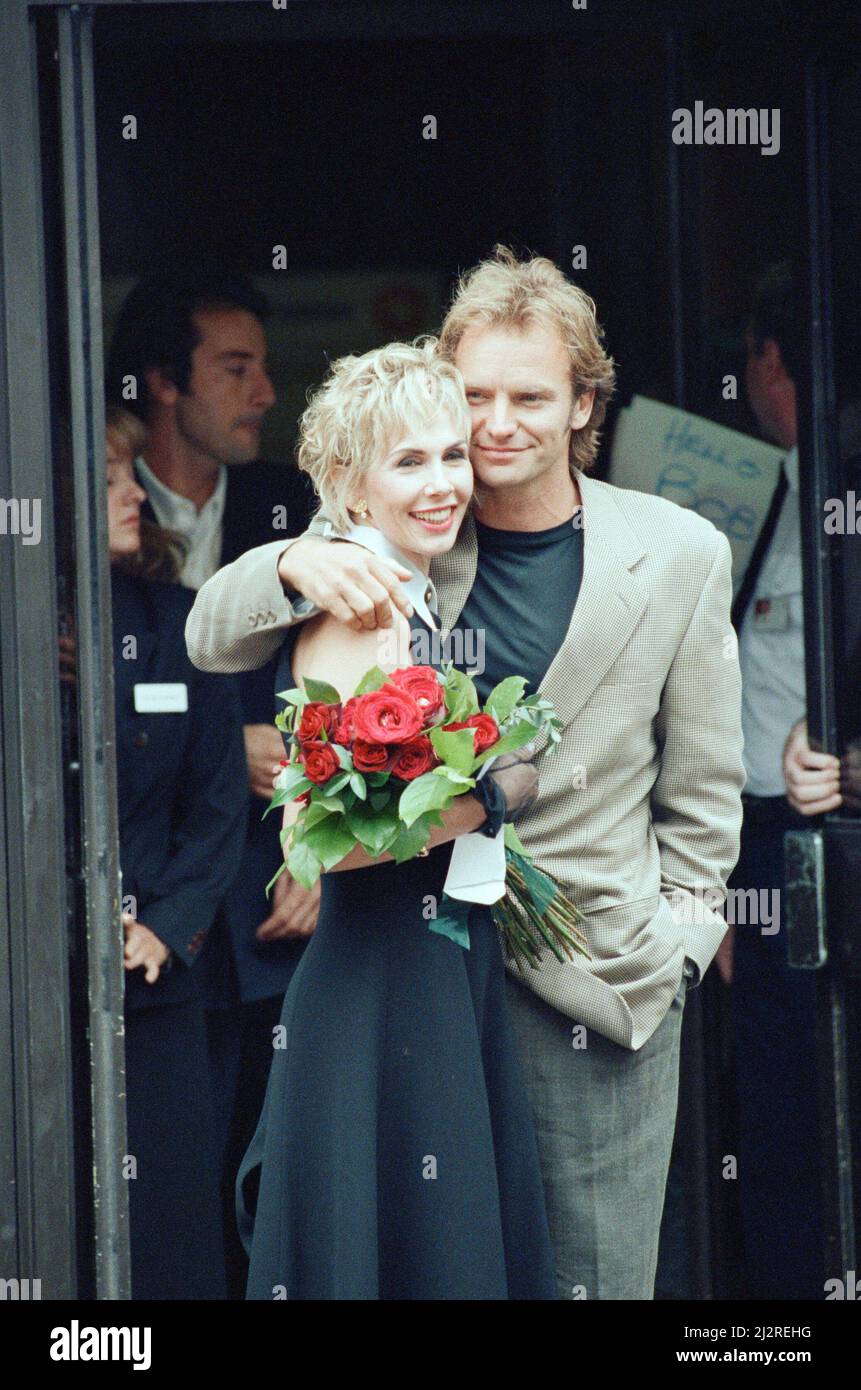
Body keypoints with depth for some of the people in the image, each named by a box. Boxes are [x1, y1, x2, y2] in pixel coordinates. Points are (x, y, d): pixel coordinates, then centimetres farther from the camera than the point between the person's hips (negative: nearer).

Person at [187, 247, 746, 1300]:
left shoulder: (679, 556, 1)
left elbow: (702, 791, 7)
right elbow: (210, 643, 2)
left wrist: (669, 948, 1)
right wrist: (293, 565, -18)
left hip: (598, 980, -1)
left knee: (593, 1276, 3)